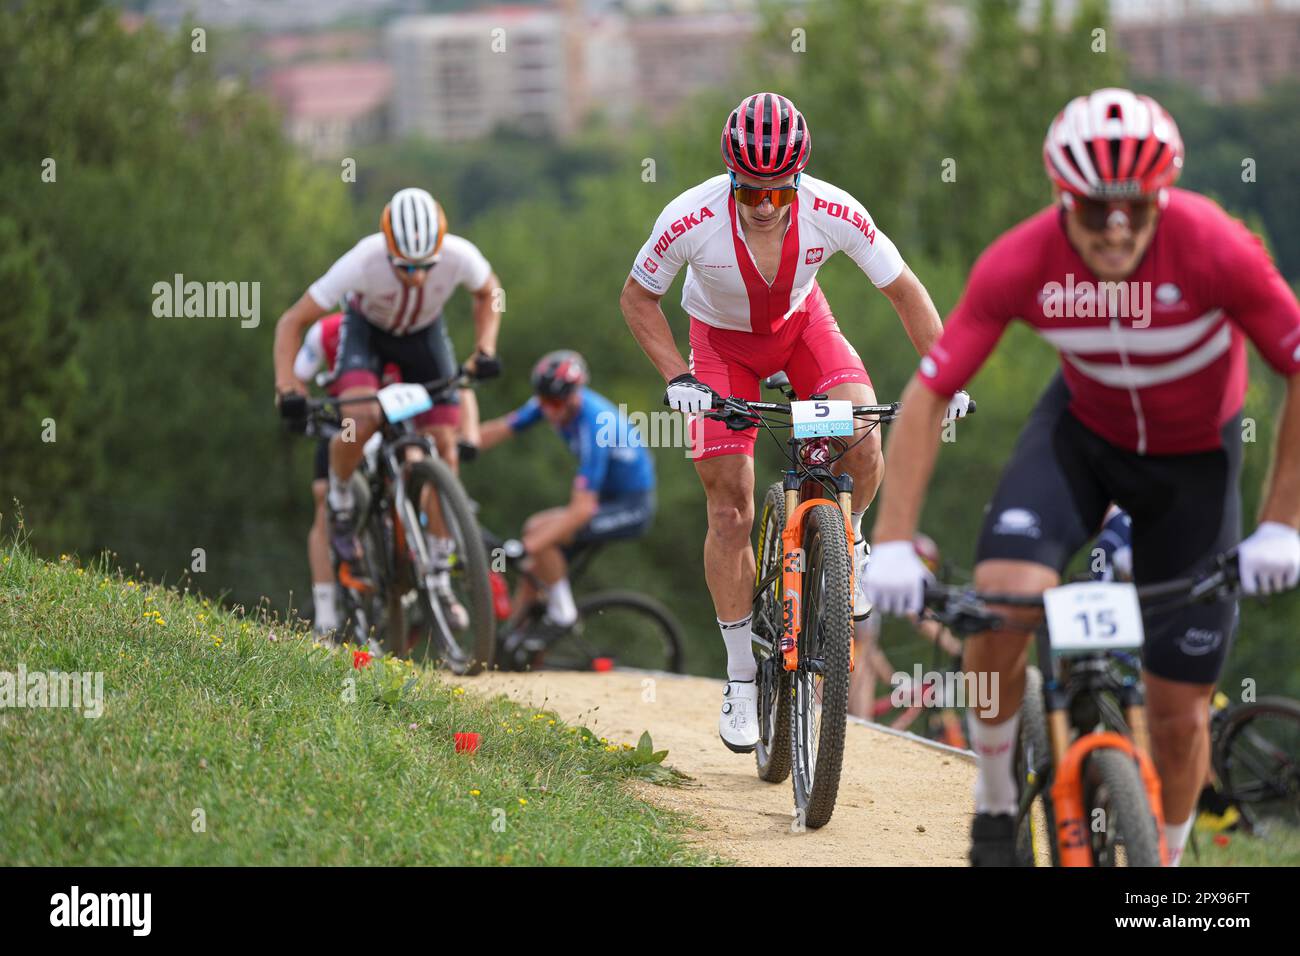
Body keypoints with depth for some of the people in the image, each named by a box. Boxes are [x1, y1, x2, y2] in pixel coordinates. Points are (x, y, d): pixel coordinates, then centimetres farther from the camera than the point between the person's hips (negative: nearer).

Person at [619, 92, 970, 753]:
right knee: (730, 510, -7)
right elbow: (637, 297, -15)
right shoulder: (691, 220, -33)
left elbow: (904, 289, -16)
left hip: (800, 323, 1)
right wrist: (677, 377, -26)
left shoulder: (833, 214, -30)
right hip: (723, 339, -1)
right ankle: (741, 678, 6)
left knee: (861, 446, -26)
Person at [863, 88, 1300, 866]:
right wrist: (893, 546, -30)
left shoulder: (1215, 249, -31)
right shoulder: (1022, 264, -27)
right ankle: (996, 801, -2)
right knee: (1004, 599, -28)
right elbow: (929, 394, -22)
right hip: (1083, 430, 1)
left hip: (1193, 459, -1)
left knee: (1179, 714, -1)